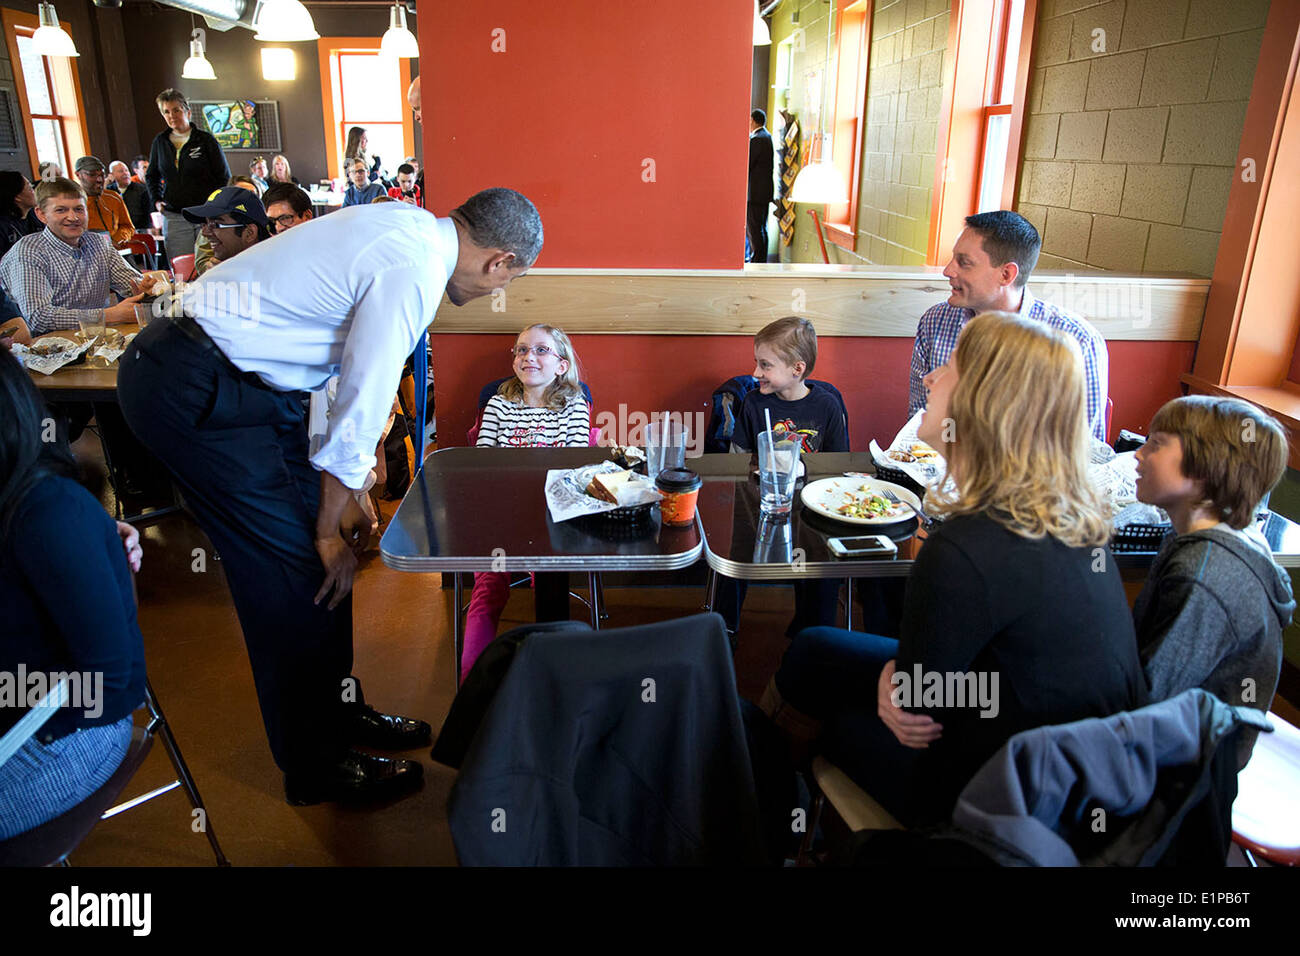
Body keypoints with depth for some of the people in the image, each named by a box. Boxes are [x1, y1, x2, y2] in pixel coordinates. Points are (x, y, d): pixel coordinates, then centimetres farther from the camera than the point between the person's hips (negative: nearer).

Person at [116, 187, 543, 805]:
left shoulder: (409, 227, 7)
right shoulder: (414, 271, -22)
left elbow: (358, 377, 13)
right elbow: (362, 406, -18)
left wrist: (344, 495, 16)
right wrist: (331, 526, -6)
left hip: (239, 377, 10)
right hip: (193, 394, -10)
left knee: (320, 546, 13)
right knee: (295, 565, -4)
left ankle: (337, 707, 31)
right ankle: (316, 765, 14)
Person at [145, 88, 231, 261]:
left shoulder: (205, 139, 1)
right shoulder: (160, 142, 12)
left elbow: (224, 177, 2)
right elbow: (151, 175, 26)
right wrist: (156, 200, 10)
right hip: (173, 217, 3)